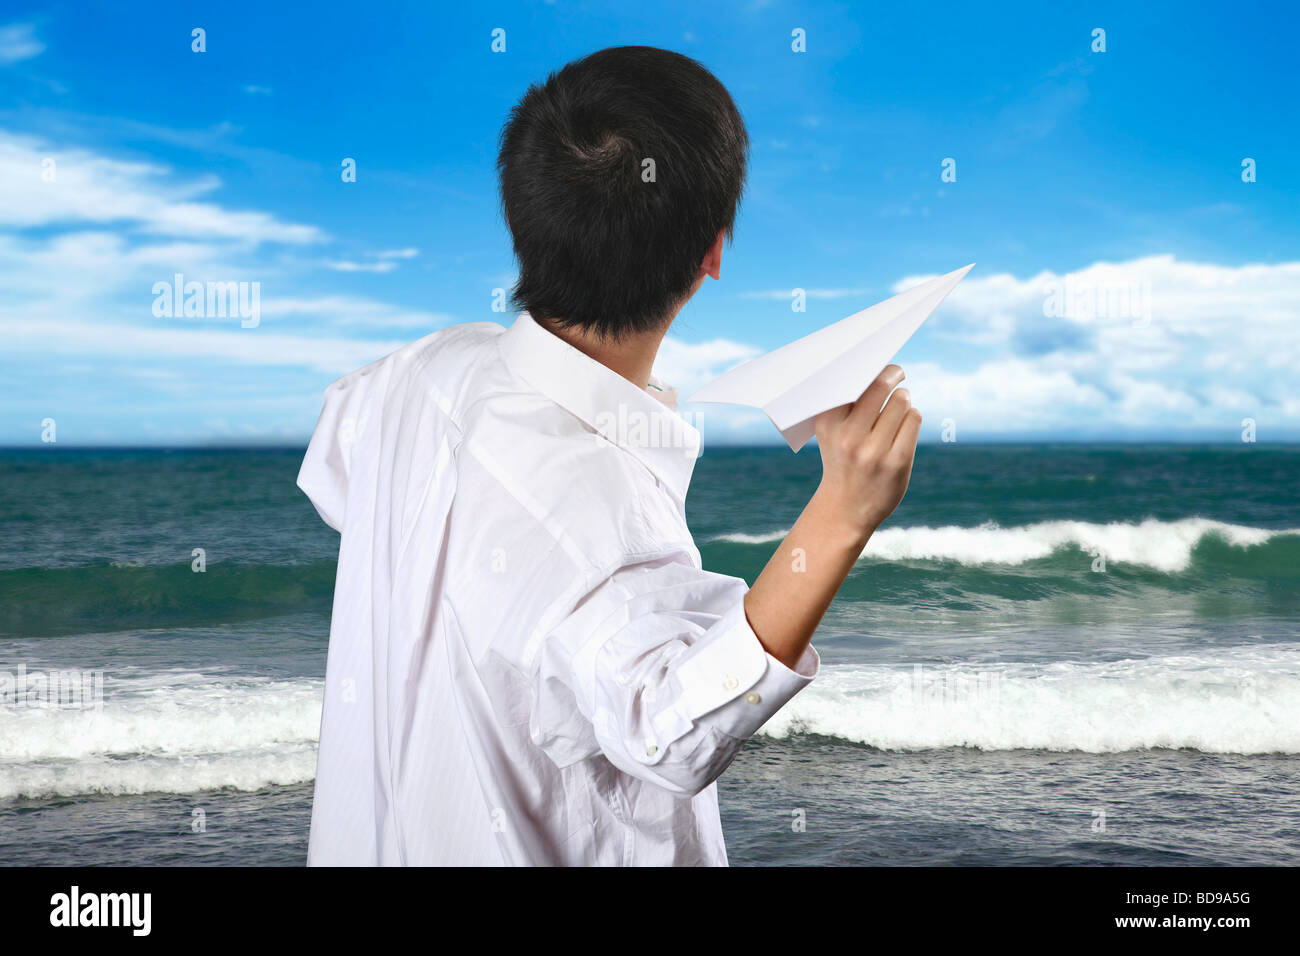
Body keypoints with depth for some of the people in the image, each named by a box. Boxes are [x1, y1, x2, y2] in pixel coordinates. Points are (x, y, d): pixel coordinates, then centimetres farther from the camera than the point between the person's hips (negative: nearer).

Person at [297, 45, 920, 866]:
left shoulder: (434, 366, -12)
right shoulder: (593, 491, -35)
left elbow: (332, 470, 10)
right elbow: (676, 734, -47)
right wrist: (838, 519, -54)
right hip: (541, 844, -6)